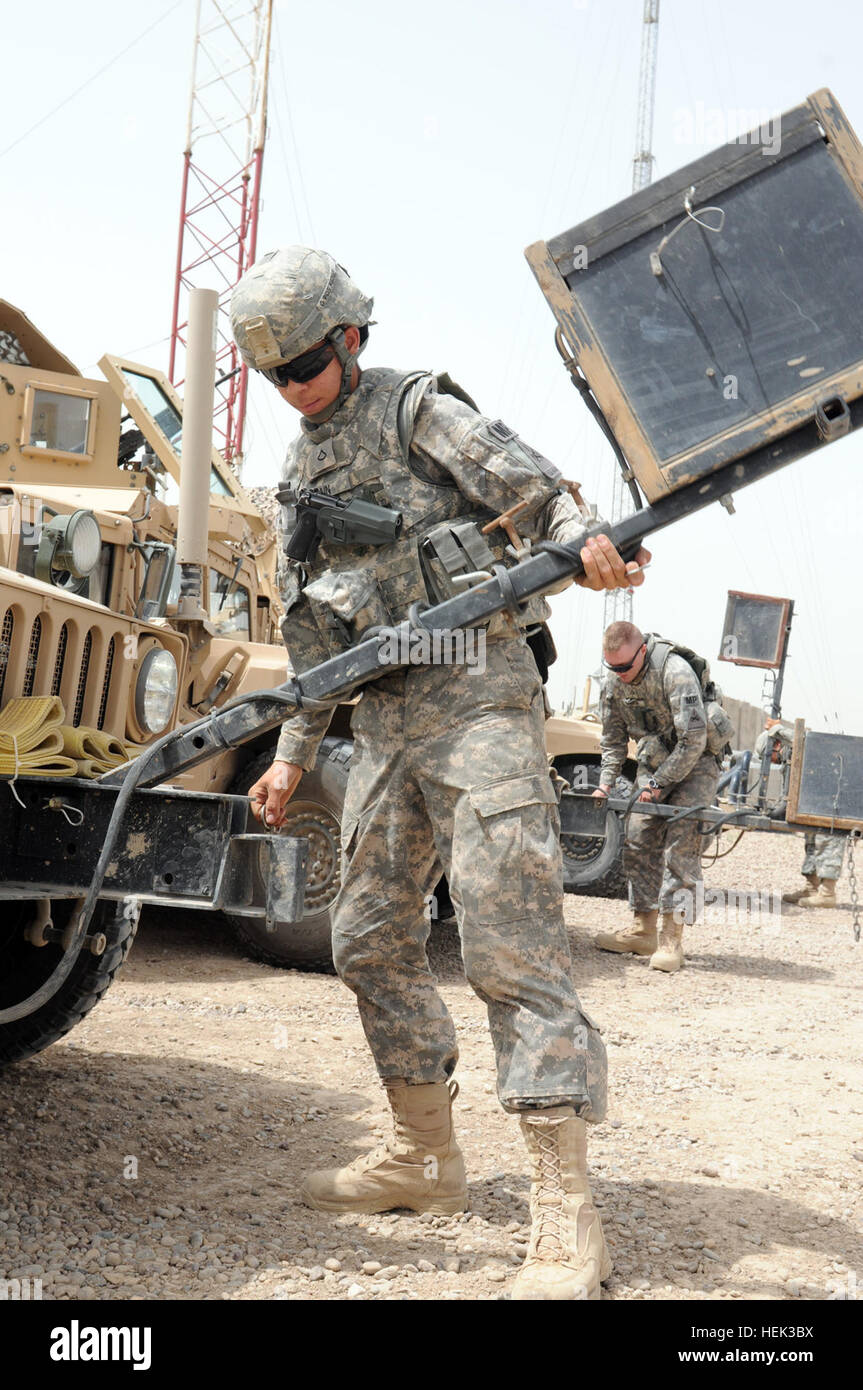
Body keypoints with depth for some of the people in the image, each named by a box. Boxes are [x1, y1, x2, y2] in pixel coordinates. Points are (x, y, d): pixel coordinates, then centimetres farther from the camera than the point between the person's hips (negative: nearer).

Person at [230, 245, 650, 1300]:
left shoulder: (419, 411, 1)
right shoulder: (301, 476, 21)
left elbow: (536, 492, -10)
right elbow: (316, 640, 24)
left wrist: (585, 541, -32)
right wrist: (292, 756, 19)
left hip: (475, 695, -8)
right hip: (383, 723, 8)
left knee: (510, 943, -14)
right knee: (370, 939, 10)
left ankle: (566, 1220, -16)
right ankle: (423, 1157, 25)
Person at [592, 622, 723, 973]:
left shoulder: (675, 673, -29)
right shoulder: (613, 682, -7)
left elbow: (694, 740, -27)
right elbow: (613, 739, 8)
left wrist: (658, 784, -22)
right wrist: (605, 783, -4)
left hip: (694, 762, -7)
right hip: (653, 760, 7)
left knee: (680, 845, -16)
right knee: (638, 842, 1)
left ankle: (672, 939, -16)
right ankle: (642, 930, 10)